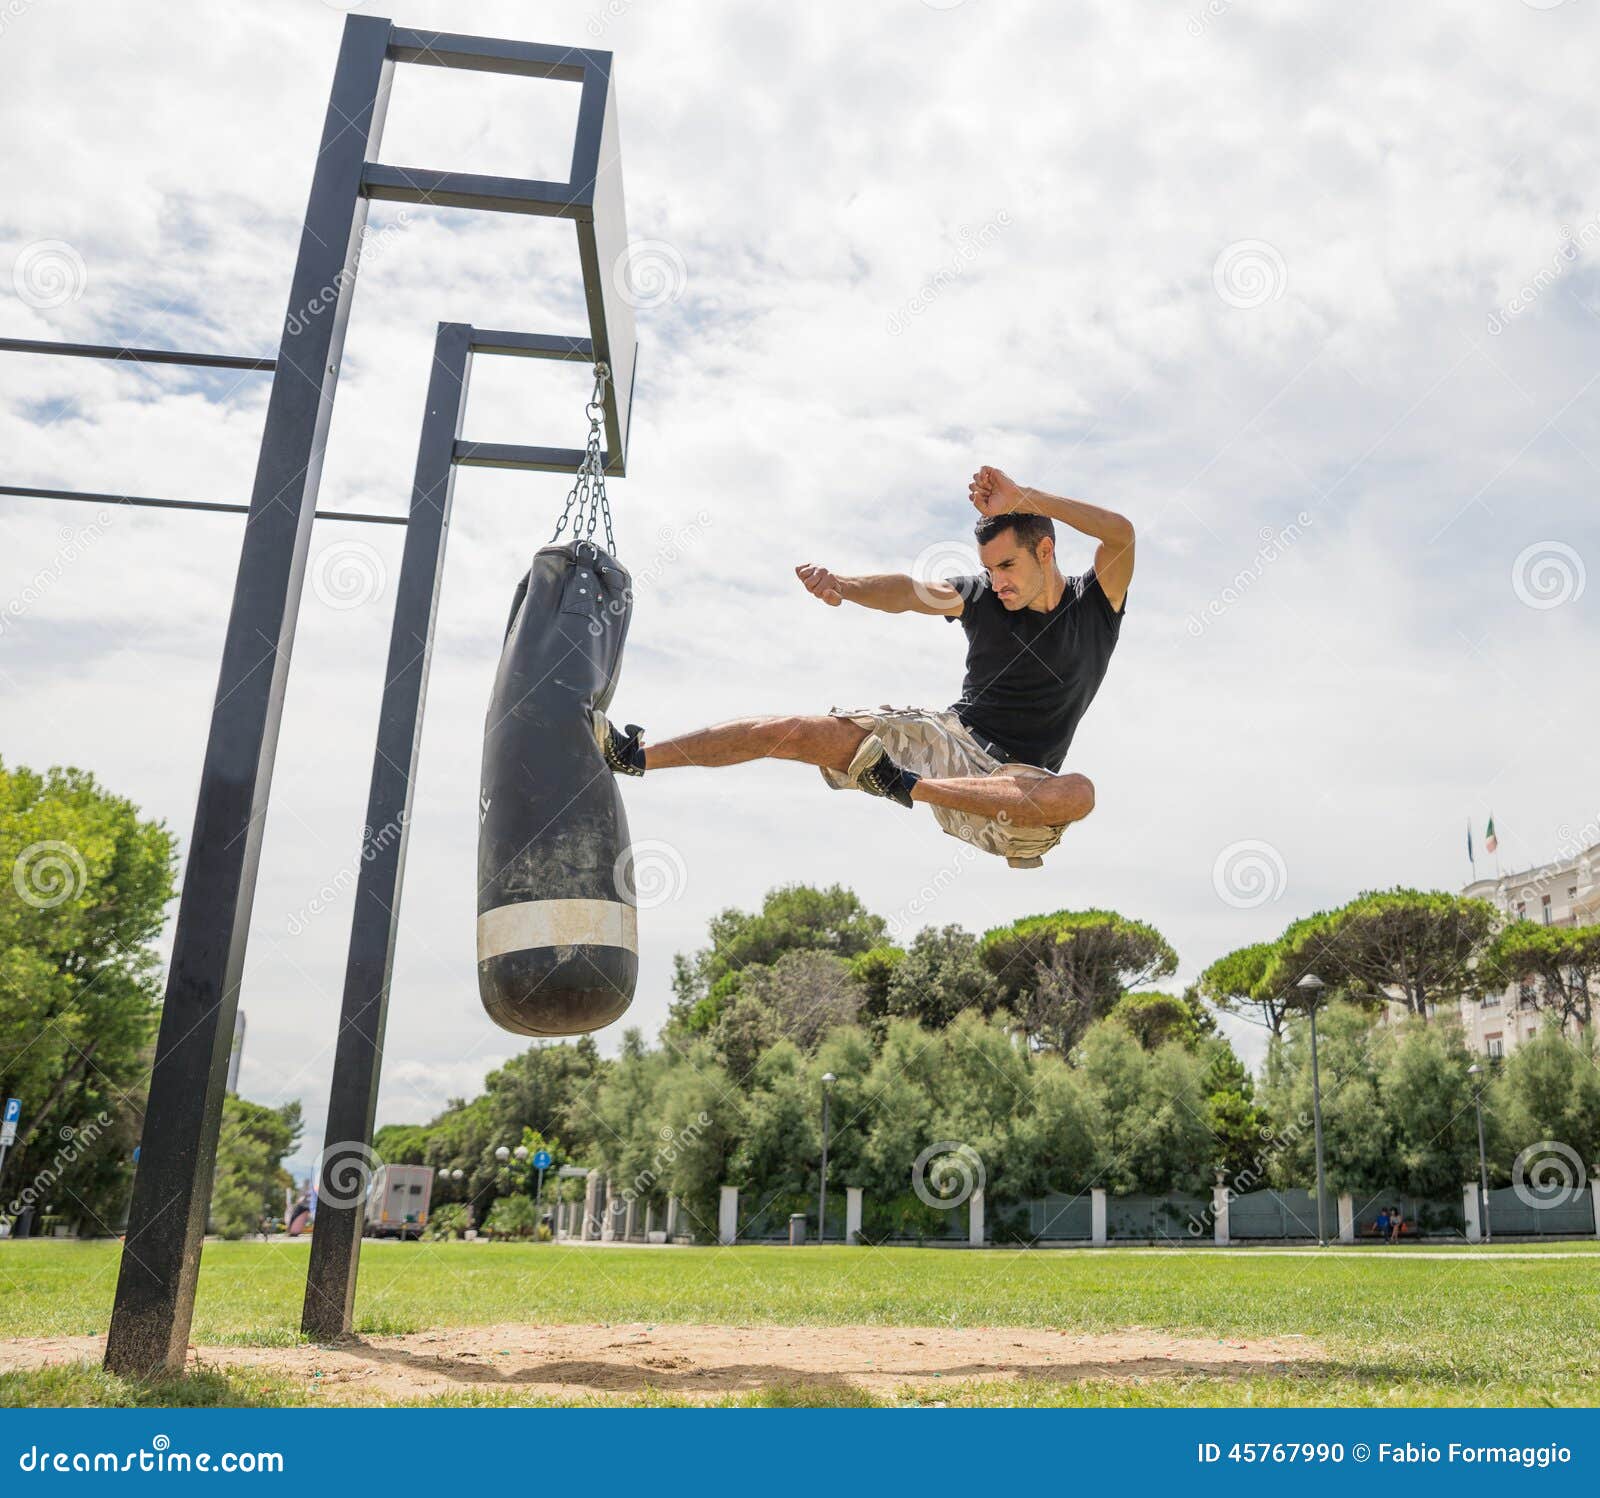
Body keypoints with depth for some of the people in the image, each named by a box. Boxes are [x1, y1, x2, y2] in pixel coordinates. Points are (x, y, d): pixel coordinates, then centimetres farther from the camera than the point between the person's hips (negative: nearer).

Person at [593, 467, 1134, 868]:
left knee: (1078, 794, -38)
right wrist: (842, 586, -34)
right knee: (797, 731, -12)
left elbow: (1120, 533, -19)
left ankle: (911, 786, -33)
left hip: (1012, 782, -2)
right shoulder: (983, 597, 5)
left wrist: (1024, 498, -31)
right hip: (950, 737, 2)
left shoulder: (1096, 603, -1)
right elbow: (910, 592, -12)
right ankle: (636, 755, -9)